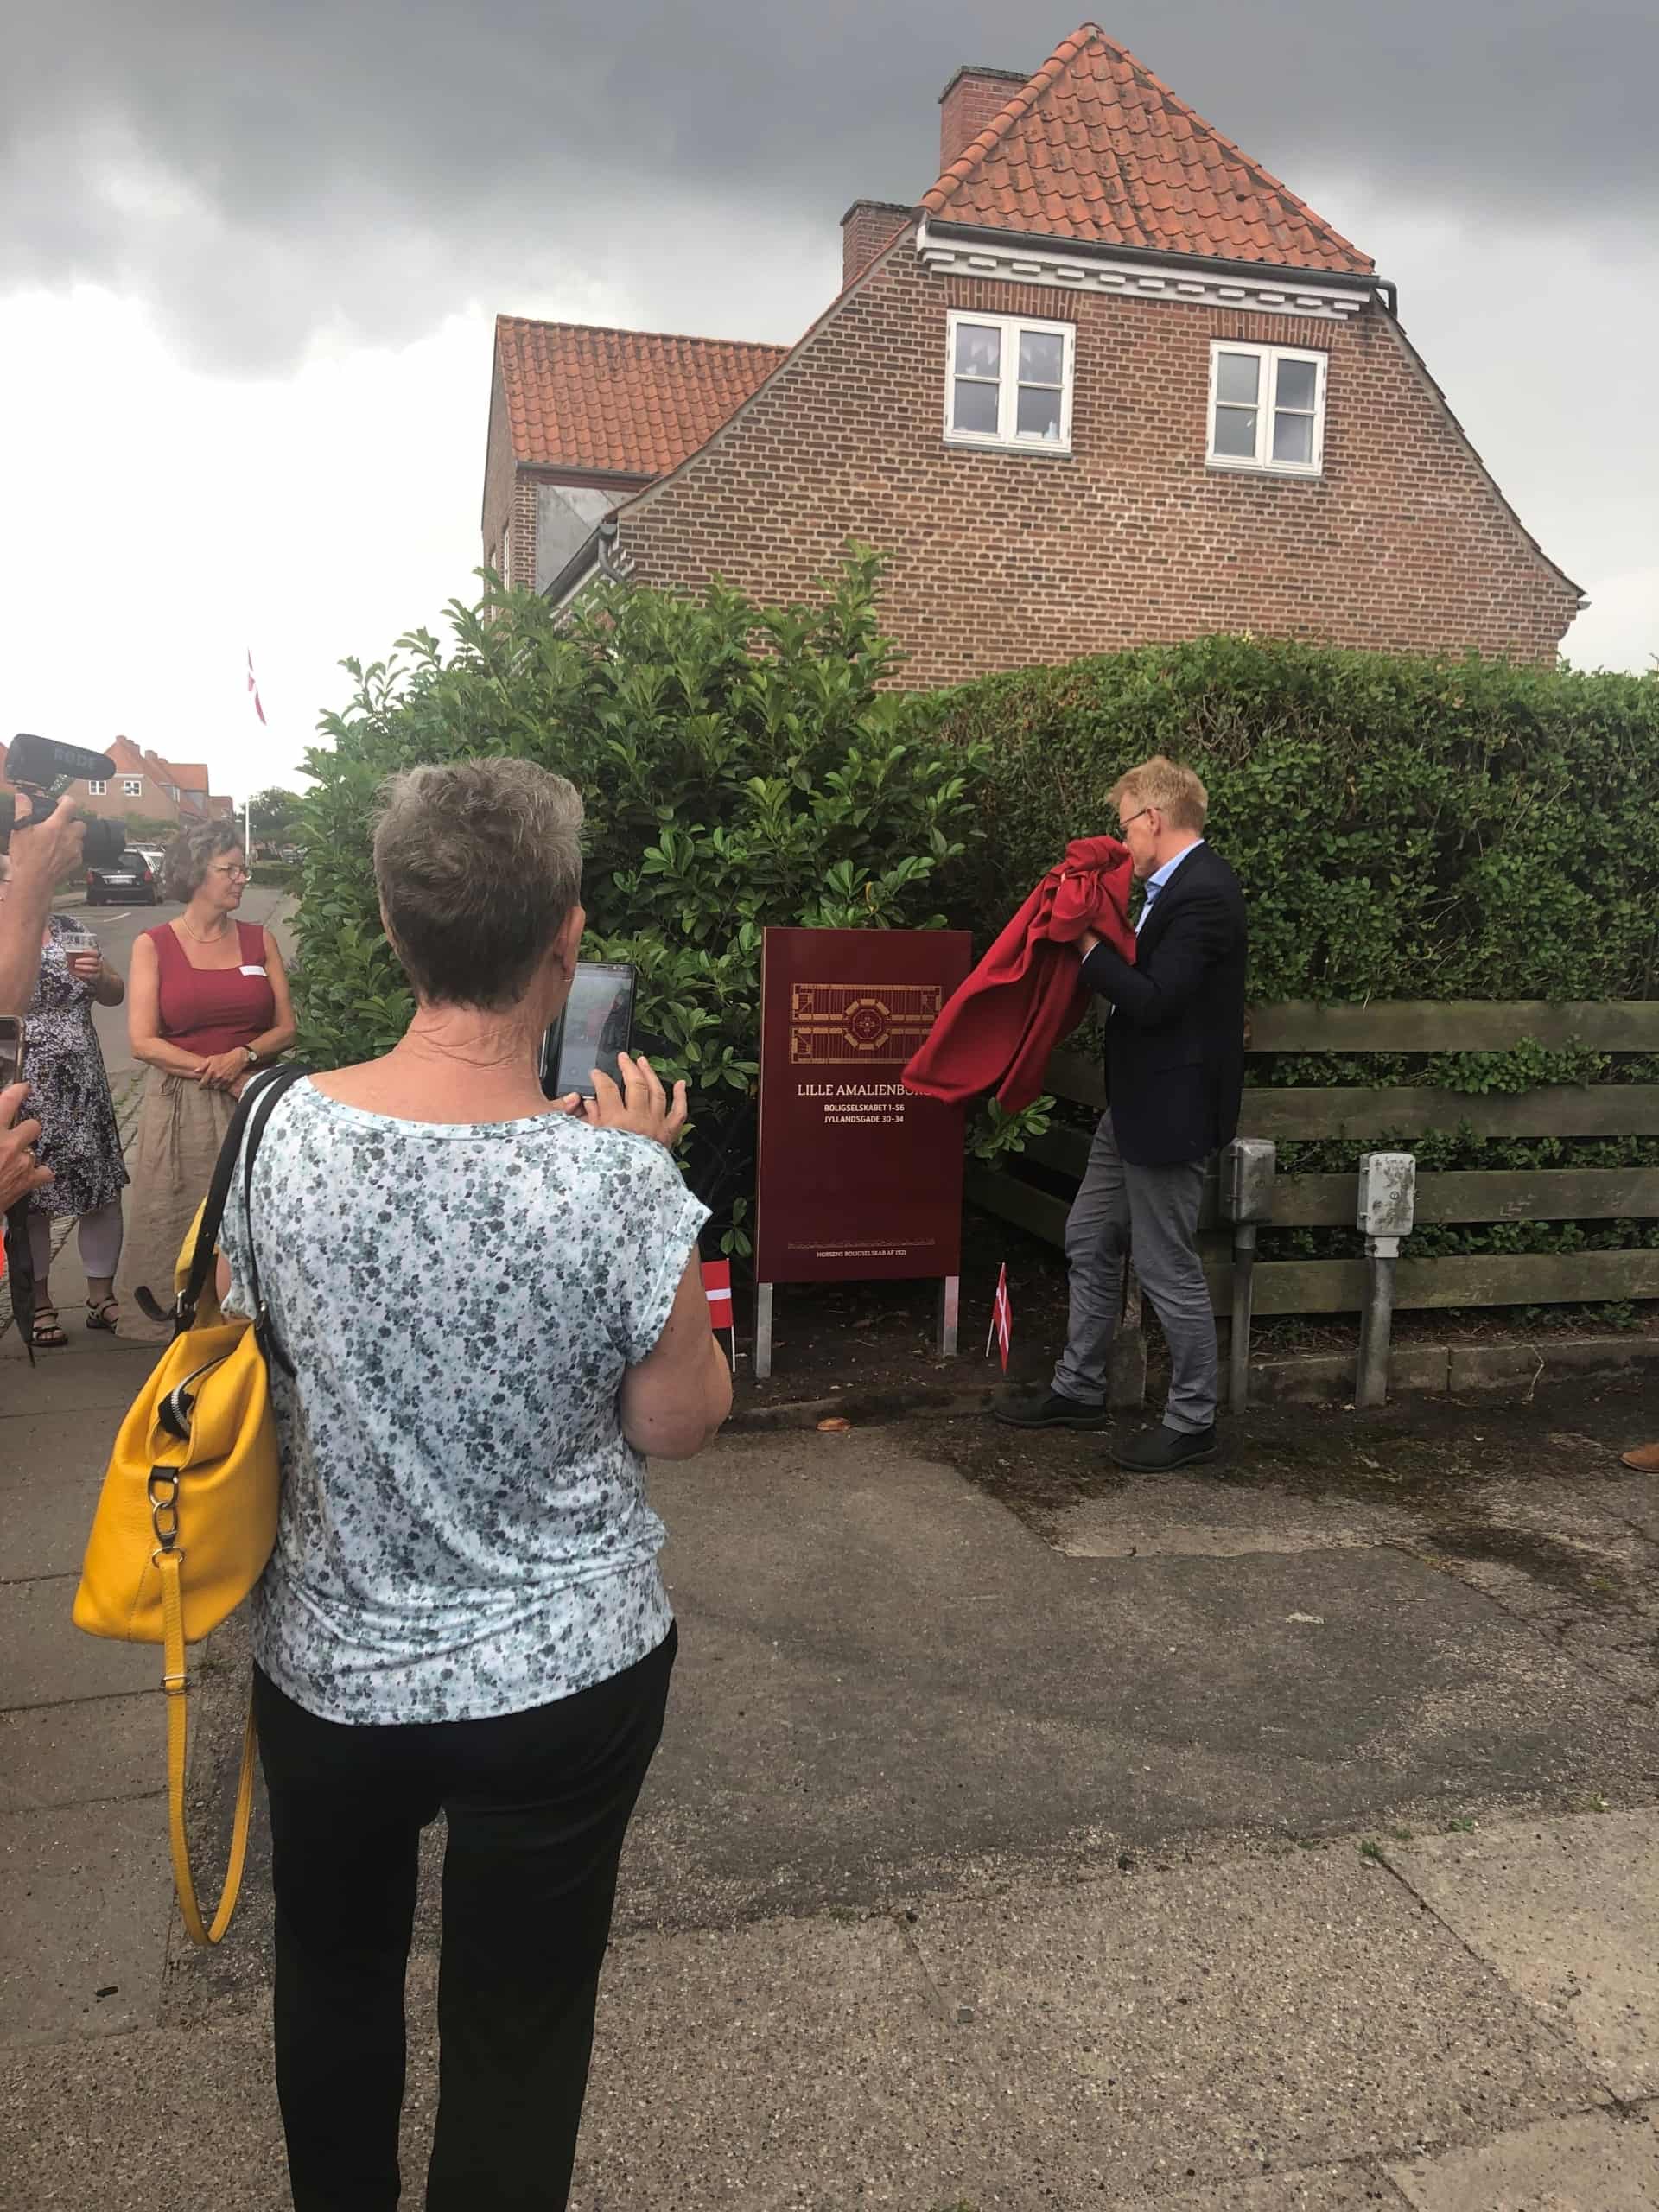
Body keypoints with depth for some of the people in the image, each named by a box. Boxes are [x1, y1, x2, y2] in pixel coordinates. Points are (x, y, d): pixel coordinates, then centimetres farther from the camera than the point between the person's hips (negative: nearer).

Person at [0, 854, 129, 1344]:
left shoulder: (71, 931, 7)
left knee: (102, 1192, 6)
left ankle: (101, 1294, 21)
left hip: (82, 1091, 3)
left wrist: (99, 976, -11)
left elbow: (115, 996, 9)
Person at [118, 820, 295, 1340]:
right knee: (178, 1222, 3)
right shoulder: (153, 945, 0)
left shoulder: (260, 940, 6)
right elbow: (143, 1042, -6)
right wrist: (223, 1077, -12)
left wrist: (244, 1054, -15)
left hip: (252, 1103, 2)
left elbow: (285, 1028, 5)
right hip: (180, 1107, -1)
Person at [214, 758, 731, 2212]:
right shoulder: (615, 1181, -25)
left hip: (327, 1661, 4)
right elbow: (678, 1425, -11)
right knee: (518, 2025, 18)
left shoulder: (281, 1131, -15)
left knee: (334, 1974, 29)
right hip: (560, 1672, -3)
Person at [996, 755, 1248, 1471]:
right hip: (1134, 1103, 11)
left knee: (1168, 1266, 1)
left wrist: (1089, 945, -16)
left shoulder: (1203, 894, -20)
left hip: (1168, 1109, -11)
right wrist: (1099, 943, 1)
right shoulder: (1178, 885, 10)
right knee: (1090, 1242, 17)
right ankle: (1079, 1391, 30)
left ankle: (1191, 1421, 16)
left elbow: (1152, 1000, -25)